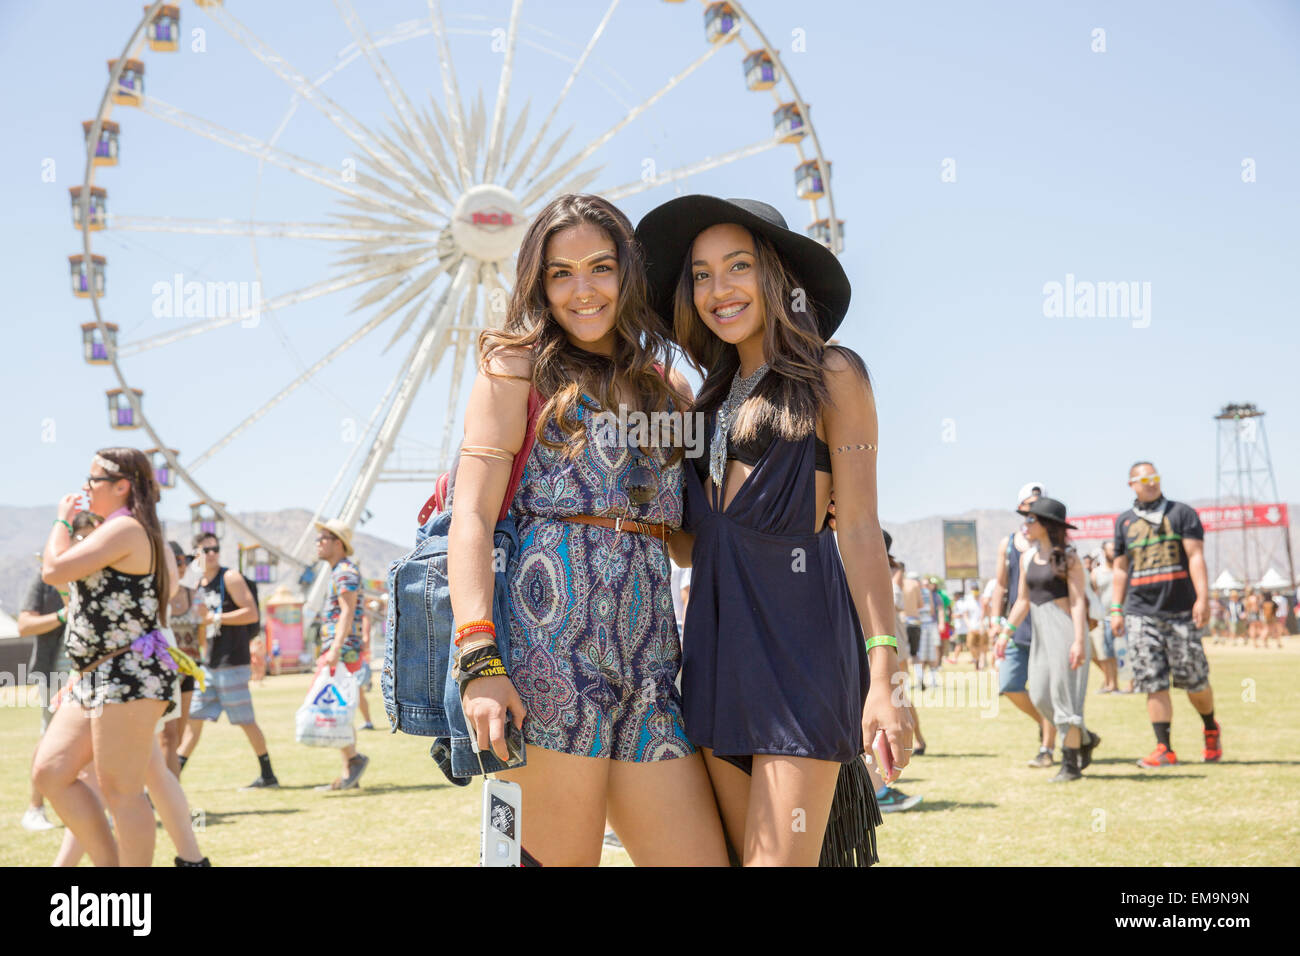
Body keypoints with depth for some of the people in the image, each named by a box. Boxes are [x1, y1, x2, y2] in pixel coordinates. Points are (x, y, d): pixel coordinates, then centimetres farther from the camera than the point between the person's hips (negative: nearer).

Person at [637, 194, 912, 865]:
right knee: (742, 853, 5)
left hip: (799, 637, -6)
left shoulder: (830, 375, 2)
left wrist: (883, 677, -15)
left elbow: (859, 528, -6)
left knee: (780, 859, -14)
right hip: (718, 647, 6)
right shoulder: (714, 399, 20)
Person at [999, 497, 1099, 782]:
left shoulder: (1067, 558, -7)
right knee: (1040, 696, 4)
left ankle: (1070, 764, 1)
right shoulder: (1027, 558, 11)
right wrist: (1006, 631, 8)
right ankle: (1085, 739, 24)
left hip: (1064, 628, -7)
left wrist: (1079, 641, -19)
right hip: (1040, 632, 7)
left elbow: (1078, 602, -11)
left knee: (1064, 694, -5)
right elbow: (1023, 600, 16)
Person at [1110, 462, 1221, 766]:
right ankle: (1164, 749, -1)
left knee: (1194, 680, 2)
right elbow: (1120, 569, 17)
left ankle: (1211, 730, 29)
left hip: (1181, 611, -2)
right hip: (1141, 614, 2)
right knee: (1154, 684, -4)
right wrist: (1116, 609, 10)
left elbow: (1196, 557, -3)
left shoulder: (1181, 513, 5)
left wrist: (1203, 598, -13)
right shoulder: (1124, 522, 13)